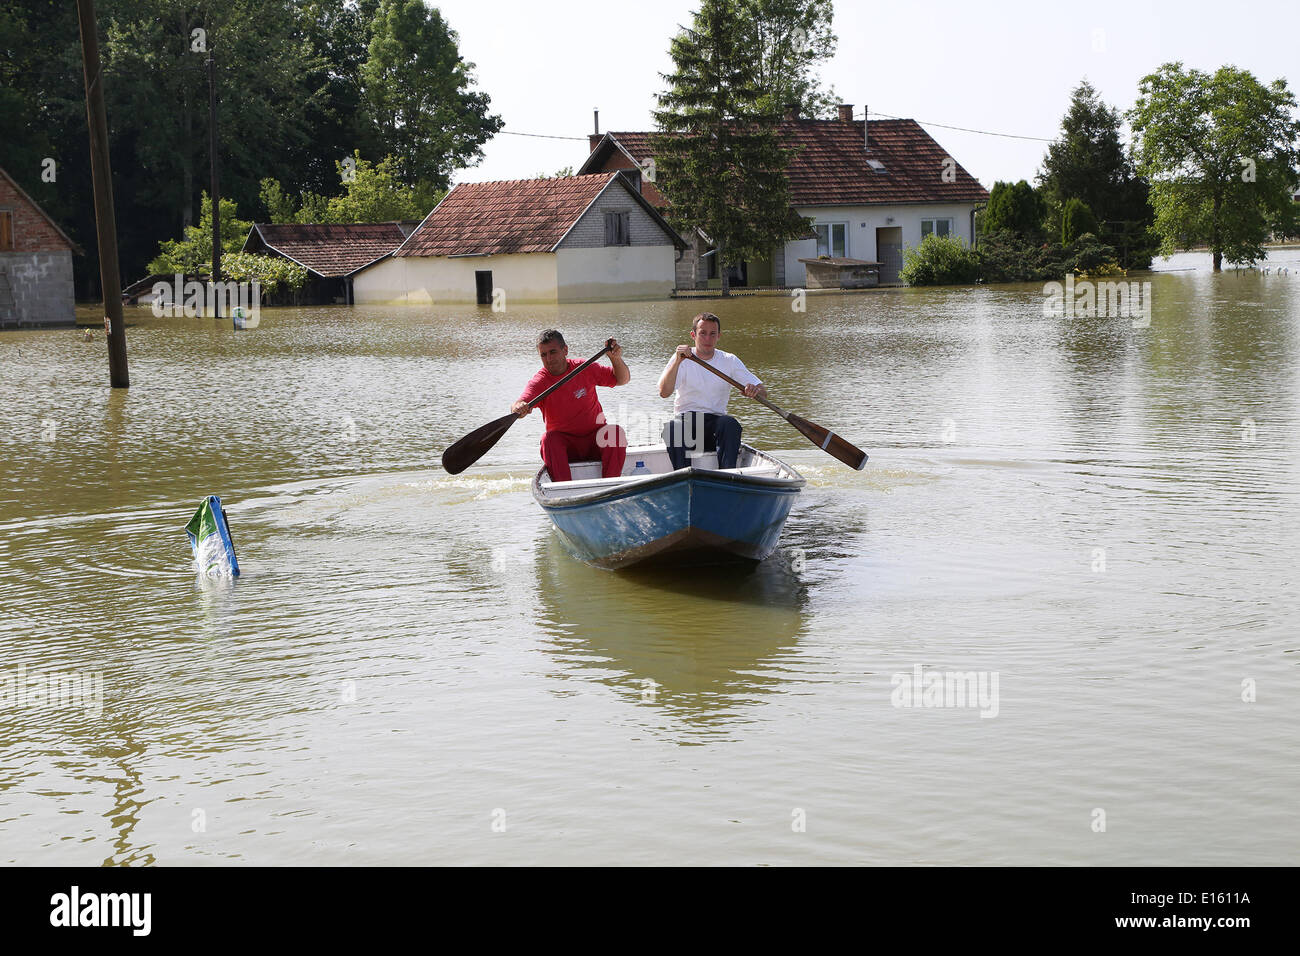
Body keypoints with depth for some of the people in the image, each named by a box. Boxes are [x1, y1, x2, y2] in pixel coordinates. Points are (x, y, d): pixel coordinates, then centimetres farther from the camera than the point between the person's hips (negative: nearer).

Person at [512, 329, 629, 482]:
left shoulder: (585, 369, -1)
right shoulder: (538, 382, -9)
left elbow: (622, 380, 7)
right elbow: (519, 405, -28)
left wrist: (616, 359, -14)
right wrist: (519, 407, -53)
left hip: (594, 441, 1)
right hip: (563, 444, -1)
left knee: (615, 432, -27)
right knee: (549, 438, -32)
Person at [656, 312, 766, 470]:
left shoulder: (729, 361, 7)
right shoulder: (681, 360, 3)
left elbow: (762, 392, 2)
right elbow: (664, 393, -13)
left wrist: (755, 390, -23)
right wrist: (677, 361, -24)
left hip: (715, 421, 1)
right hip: (685, 420, -1)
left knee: (730, 423, -32)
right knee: (672, 428, -34)